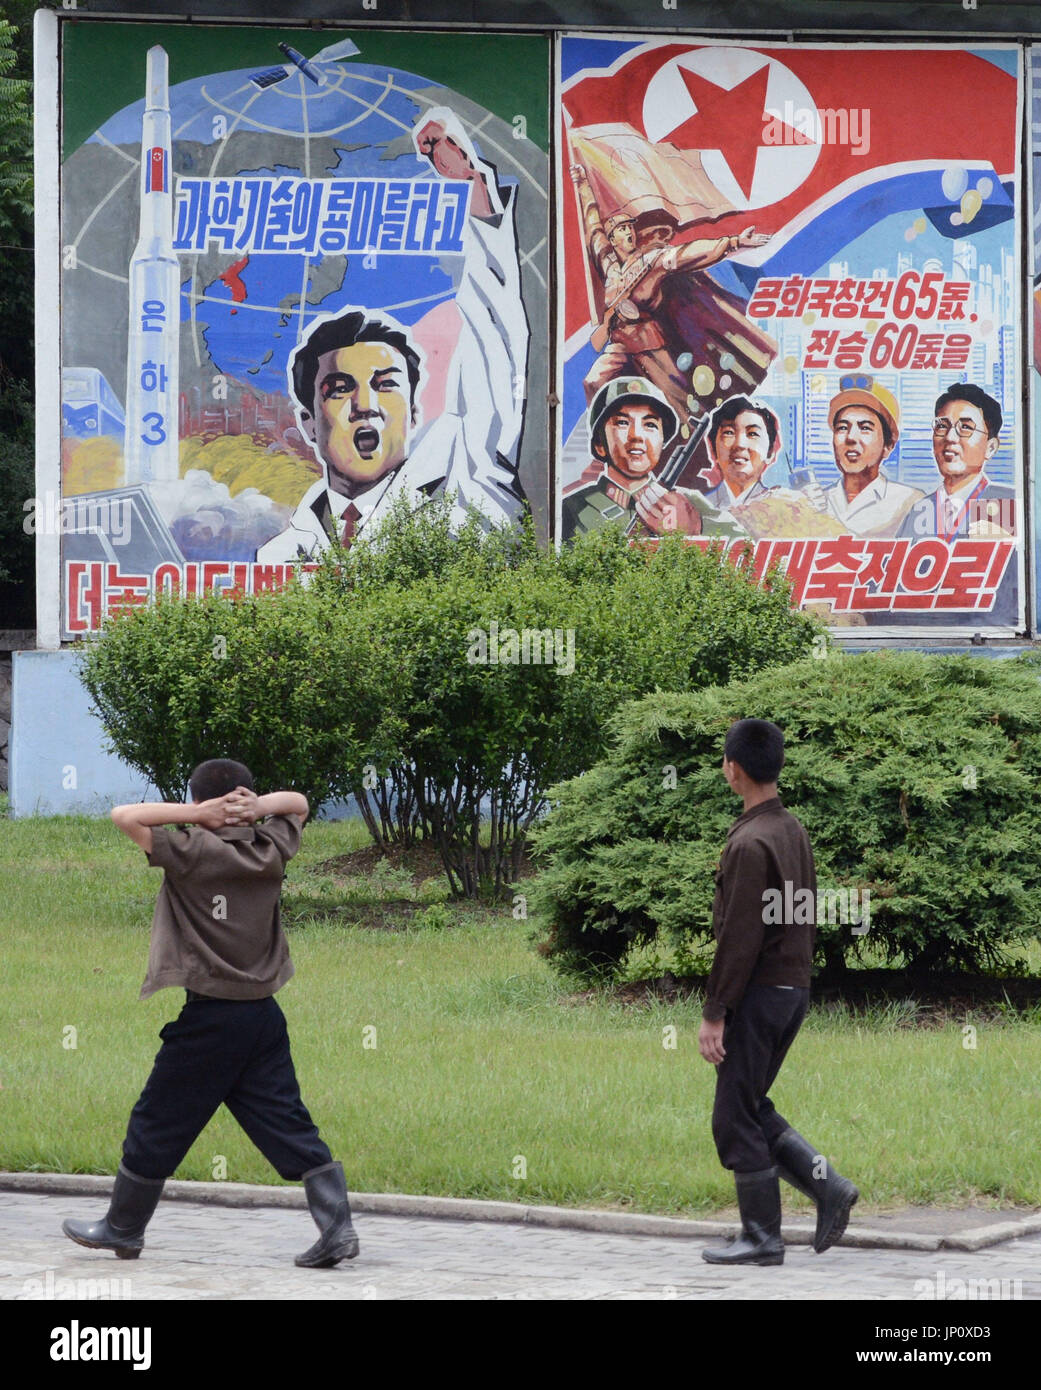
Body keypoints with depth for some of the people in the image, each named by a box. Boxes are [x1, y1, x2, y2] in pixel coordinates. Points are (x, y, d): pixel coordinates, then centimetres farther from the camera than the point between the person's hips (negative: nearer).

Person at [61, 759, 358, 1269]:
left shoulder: (192, 852, -11)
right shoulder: (271, 850, 4)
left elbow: (124, 816, -12)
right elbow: (298, 802, 23)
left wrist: (200, 815, -11)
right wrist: (260, 806, 1)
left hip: (208, 1018, -5)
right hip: (264, 1014, 5)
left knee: (157, 1125, 9)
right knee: (288, 1124, 4)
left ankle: (122, 1229, 21)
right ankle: (337, 1229, -6)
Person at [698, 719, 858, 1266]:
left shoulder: (751, 842, -19)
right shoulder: (794, 832, 10)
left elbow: (740, 938, -21)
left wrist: (715, 1013, -18)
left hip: (757, 994, -9)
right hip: (794, 989, 9)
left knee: (736, 1118, 0)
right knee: (751, 1109, 17)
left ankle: (762, 1237, 5)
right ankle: (827, 1186, 5)